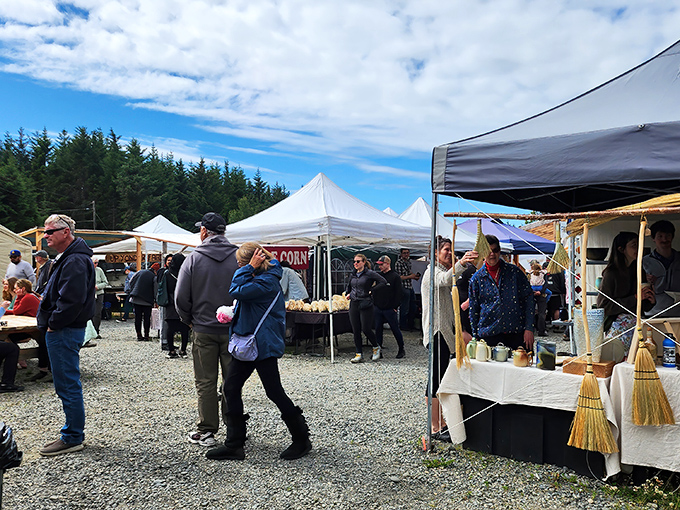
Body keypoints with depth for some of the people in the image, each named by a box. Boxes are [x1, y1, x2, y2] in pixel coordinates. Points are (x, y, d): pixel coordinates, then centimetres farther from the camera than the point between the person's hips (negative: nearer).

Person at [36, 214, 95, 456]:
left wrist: (53, 323, -16)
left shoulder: (75, 261, -18)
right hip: (62, 331, 11)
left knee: (68, 386, -2)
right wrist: (50, 323, 14)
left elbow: (71, 300, -27)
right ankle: (74, 433, 26)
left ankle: (72, 438, 7)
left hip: (64, 332, -11)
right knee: (67, 385, 16)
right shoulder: (67, 258, 17)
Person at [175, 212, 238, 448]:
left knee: (205, 382, 8)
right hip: (234, 330, 1)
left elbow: (181, 297, -5)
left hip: (203, 331, -1)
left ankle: (206, 431, 14)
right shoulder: (239, 257, -3)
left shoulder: (194, 259, -5)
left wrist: (189, 320, 11)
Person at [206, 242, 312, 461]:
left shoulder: (267, 282, -19)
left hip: (264, 345, -10)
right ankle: (234, 444, 15)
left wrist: (250, 268, -21)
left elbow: (237, 291, -27)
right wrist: (233, 314, 5)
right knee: (230, 388, 7)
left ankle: (302, 439, 17)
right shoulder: (258, 277, 12)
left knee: (274, 391, -1)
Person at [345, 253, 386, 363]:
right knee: (356, 330, 4)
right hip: (354, 304, 6)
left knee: (366, 329, -7)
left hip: (365, 305, -6)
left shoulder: (370, 273, -6)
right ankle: (359, 354, 11)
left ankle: (376, 347, 19)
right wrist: (348, 293, 17)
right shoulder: (353, 275, 13)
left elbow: (383, 281, -8)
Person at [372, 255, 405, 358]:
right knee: (378, 329, 6)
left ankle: (402, 350, 16)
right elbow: (374, 290, 16)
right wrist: (374, 304, 5)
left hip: (390, 309, -5)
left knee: (395, 329, 3)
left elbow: (398, 293, -7)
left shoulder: (395, 277, -5)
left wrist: (395, 307, -11)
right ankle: (378, 350, 14)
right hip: (377, 309, 5)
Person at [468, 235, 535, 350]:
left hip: (516, 332, 0)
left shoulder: (514, 271, 4)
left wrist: (529, 328, -3)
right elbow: (473, 310, 9)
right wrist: (475, 336, 6)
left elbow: (528, 298, 3)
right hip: (488, 334, 0)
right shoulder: (477, 278, 5)